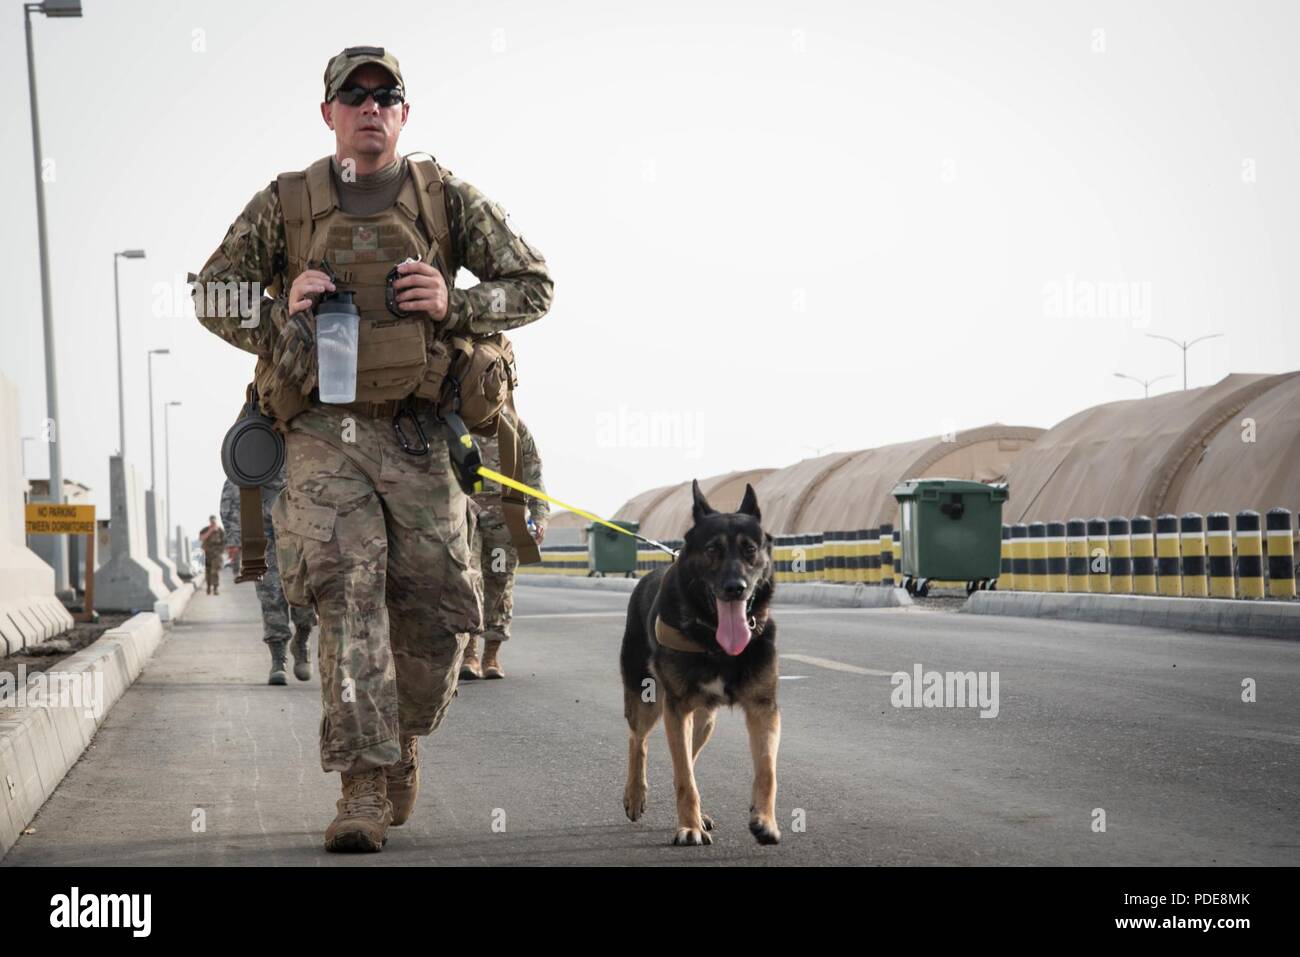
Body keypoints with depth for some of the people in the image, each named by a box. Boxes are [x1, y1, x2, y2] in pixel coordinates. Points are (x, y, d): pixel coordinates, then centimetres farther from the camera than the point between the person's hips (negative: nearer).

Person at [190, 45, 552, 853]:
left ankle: (402, 739, 29)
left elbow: (535, 285, 10)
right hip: (324, 431, -1)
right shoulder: (285, 204, 9)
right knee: (350, 595, -16)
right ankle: (364, 788, -17)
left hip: (418, 431, 1)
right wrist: (279, 319, -4)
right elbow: (212, 292, 15)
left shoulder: (448, 199, 8)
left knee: (438, 610, 1)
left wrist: (456, 306, -8)